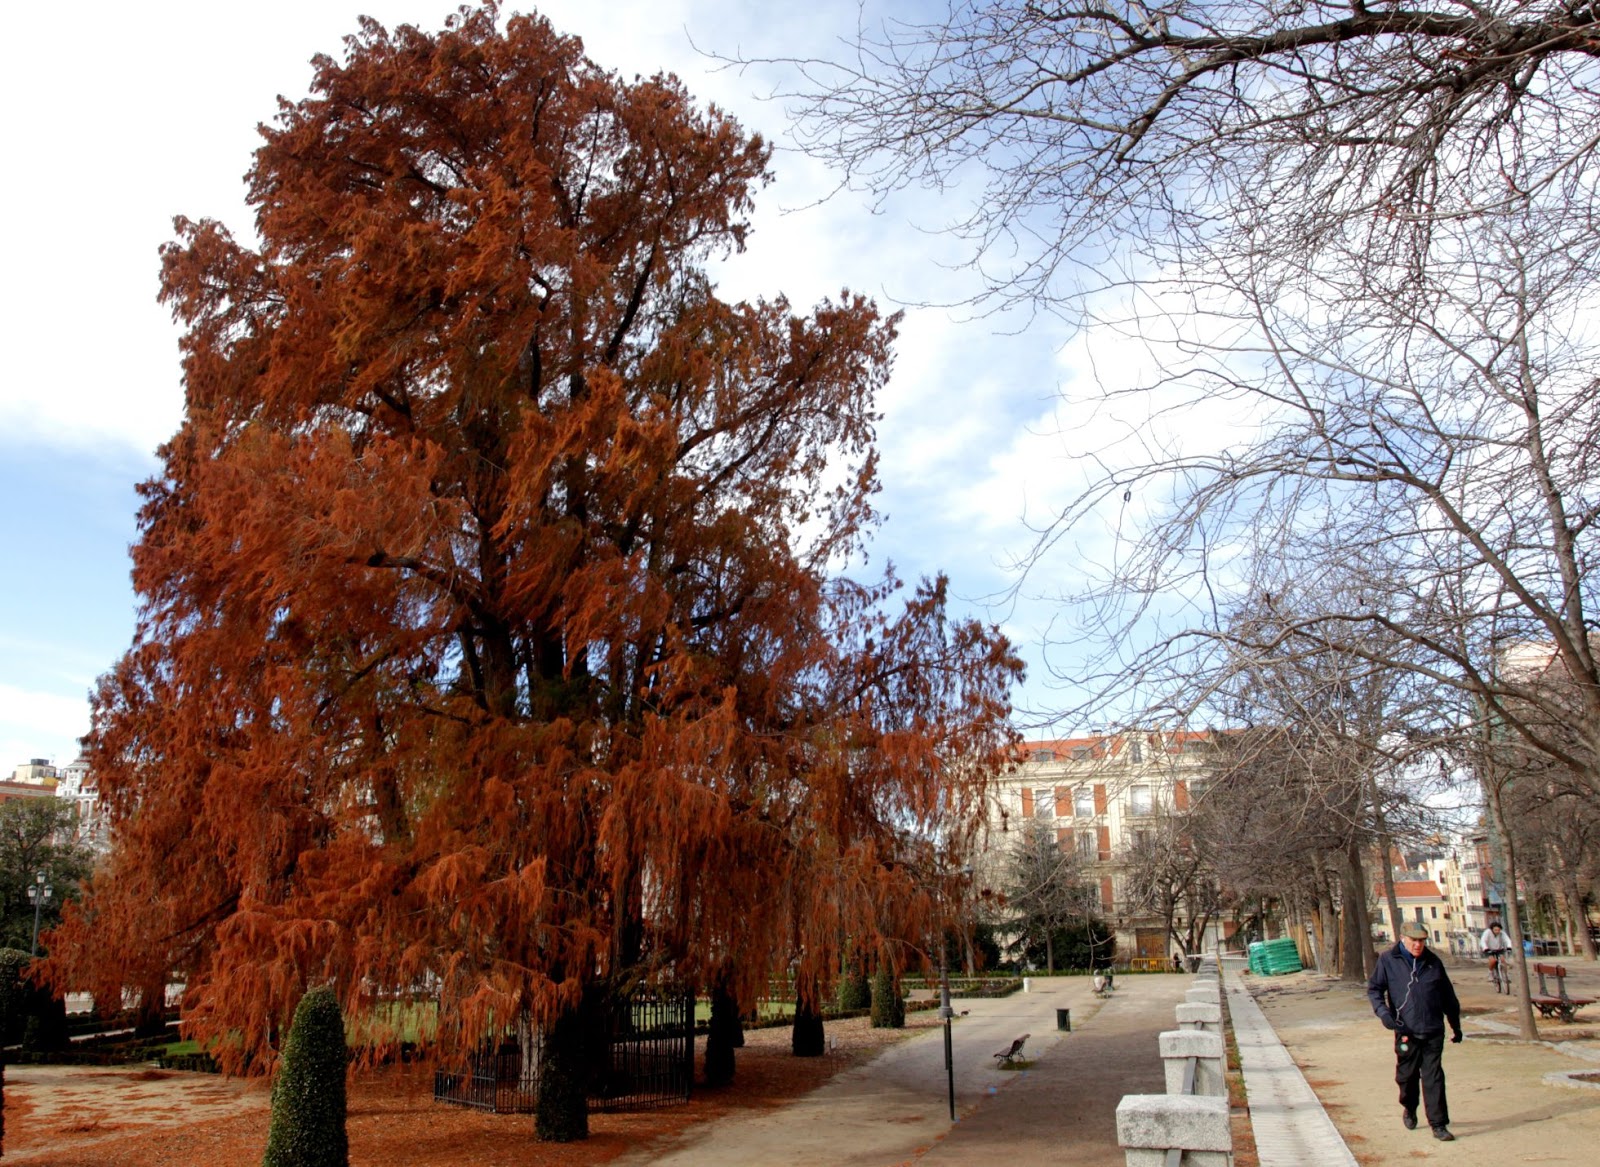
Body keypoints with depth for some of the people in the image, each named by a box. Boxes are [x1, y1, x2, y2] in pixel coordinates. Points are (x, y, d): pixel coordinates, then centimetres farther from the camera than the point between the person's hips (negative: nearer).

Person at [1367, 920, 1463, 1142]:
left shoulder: (1433, 962, 8)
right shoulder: (1388, 961, 0)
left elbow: (1448, 996, 17)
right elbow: (1374, 989, 3)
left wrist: (1456, 1026, 20)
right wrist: (1383, 1011, -14)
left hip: (1434, 1031, 1)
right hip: (1406, 1031, -1)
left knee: (1434, 1078, -2)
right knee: (1407, 1075, 11)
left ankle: (1439, 1125, 4)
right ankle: (1409, 1109, 36)